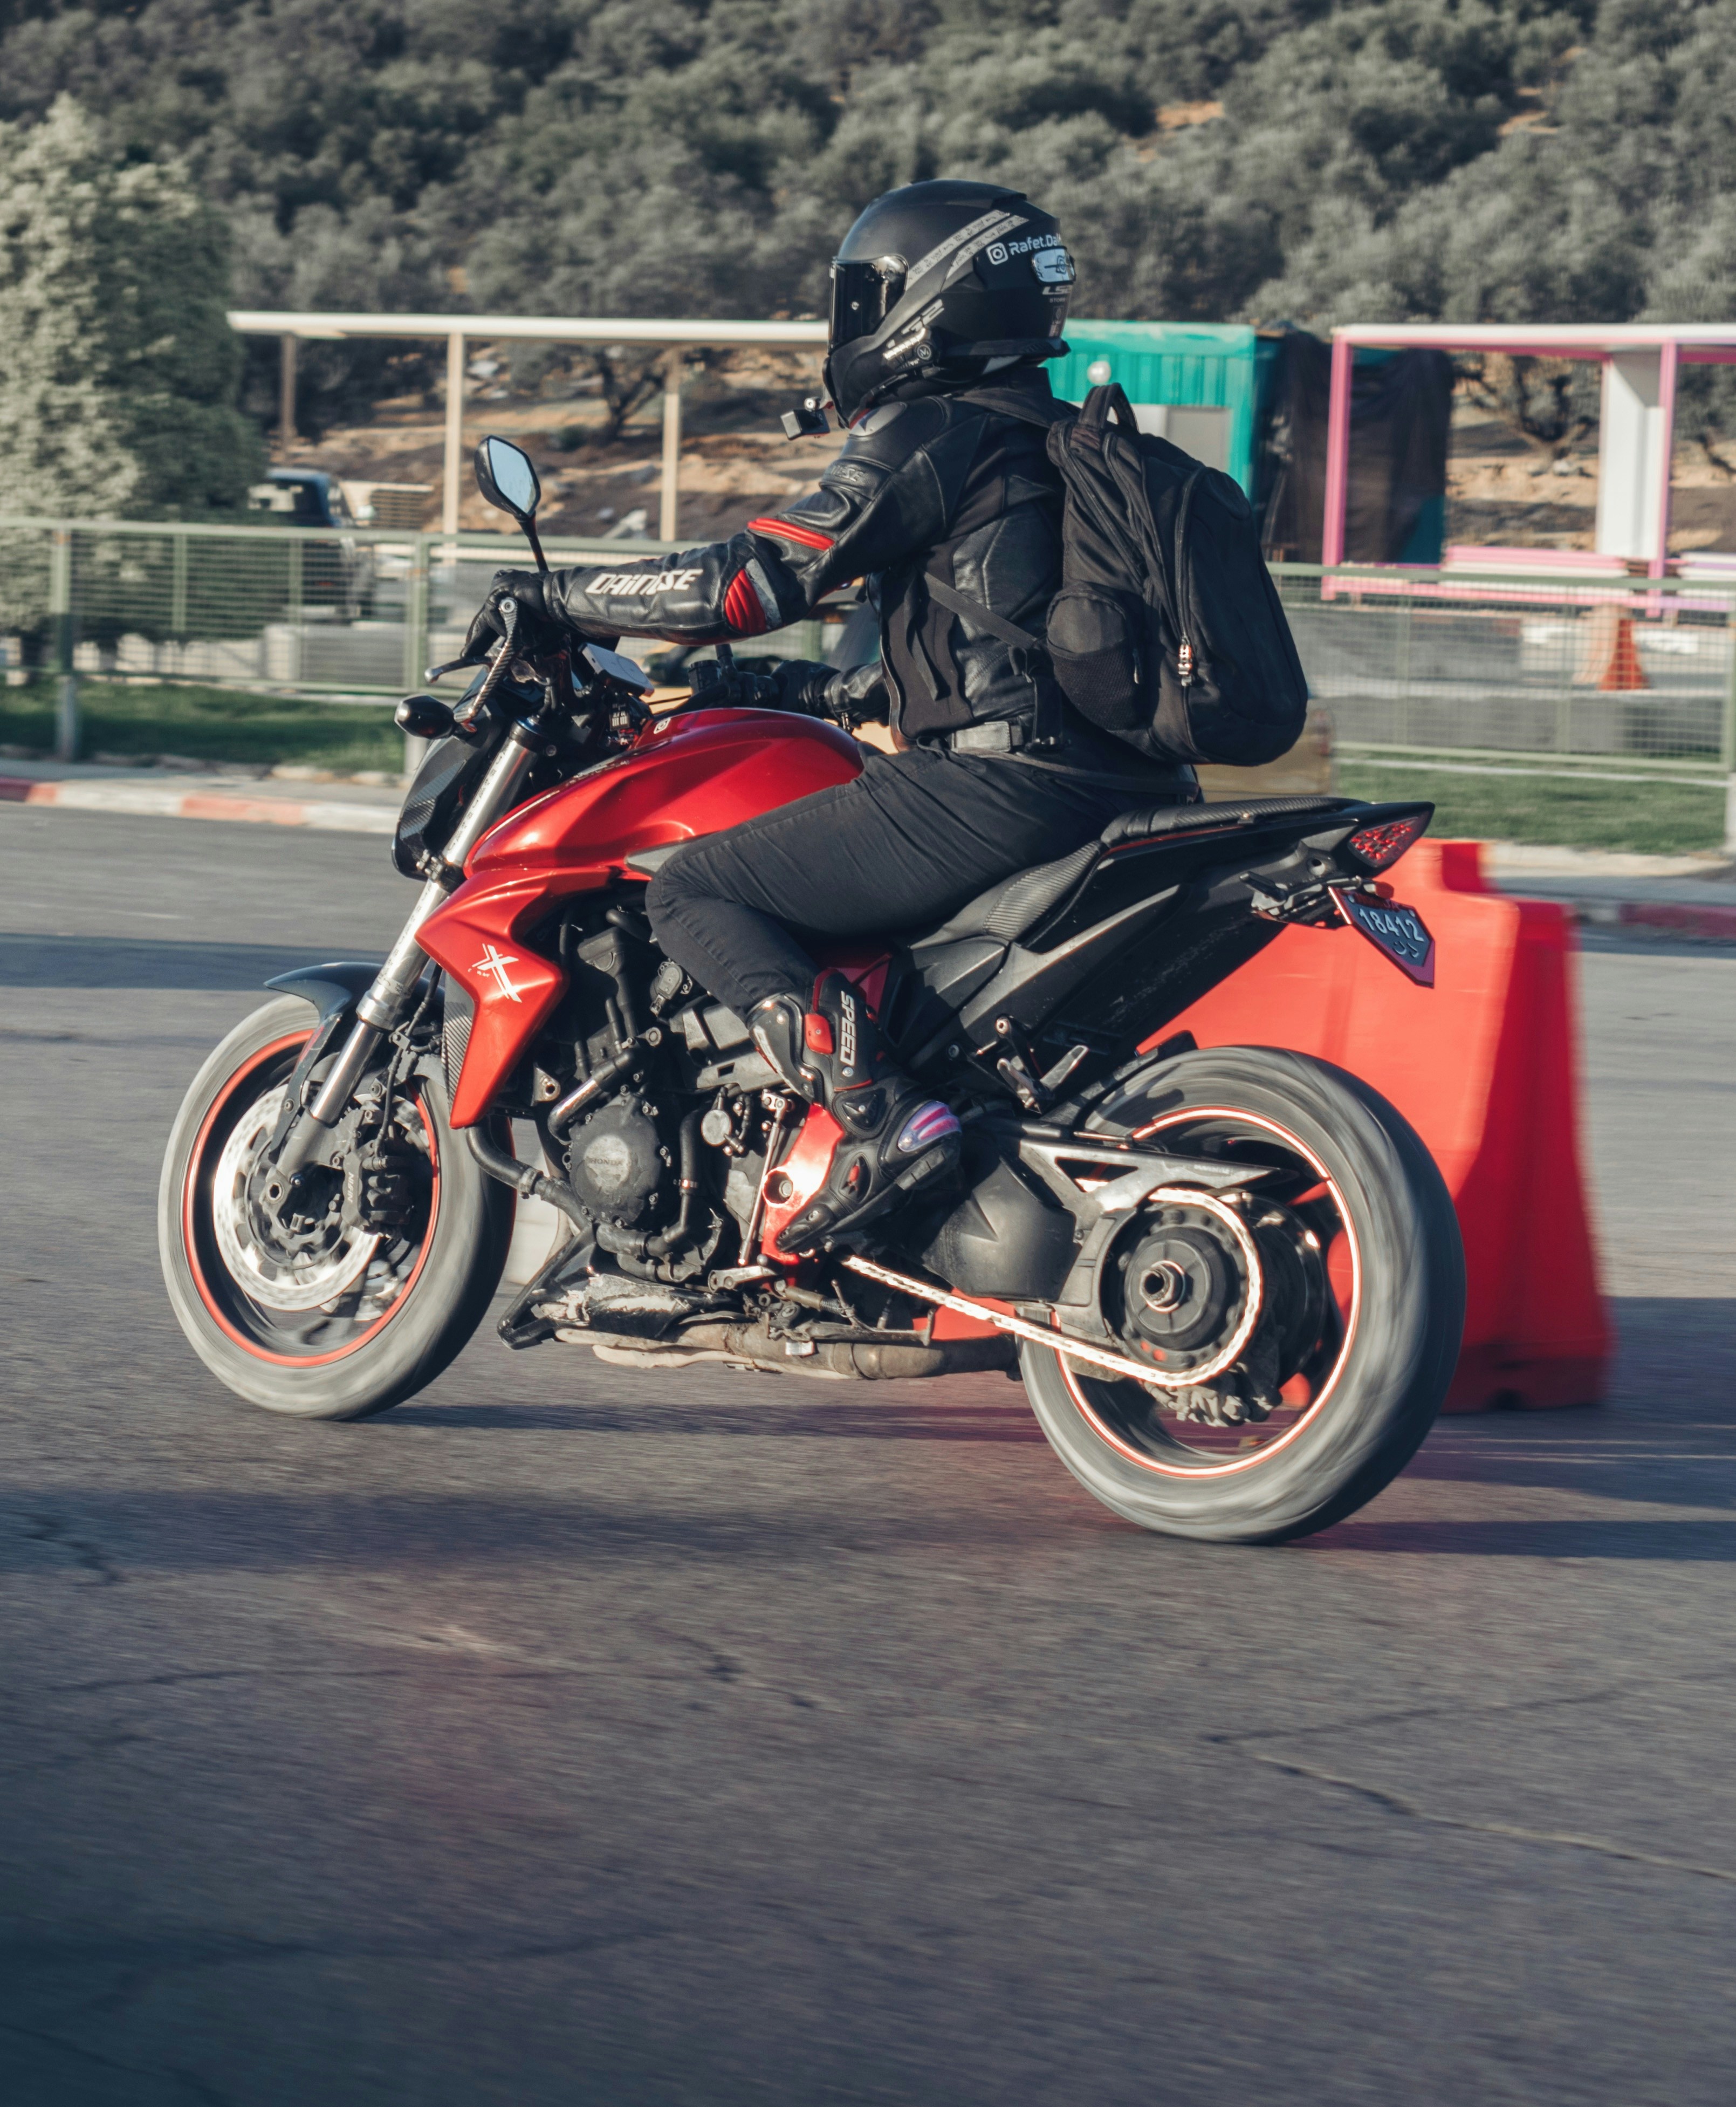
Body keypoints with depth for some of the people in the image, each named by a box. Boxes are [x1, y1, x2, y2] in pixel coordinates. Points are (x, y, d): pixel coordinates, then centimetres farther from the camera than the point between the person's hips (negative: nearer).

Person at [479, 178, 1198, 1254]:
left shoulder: (931, 436, -5)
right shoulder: (1058, 440, 22)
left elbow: (749, 583, -9)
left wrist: (561, 596, 3)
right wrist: (805, 692, 37)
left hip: (993, 790, -10)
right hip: (1112, 791, 10)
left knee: (695, 893, -6)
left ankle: (879, 1115, -24)